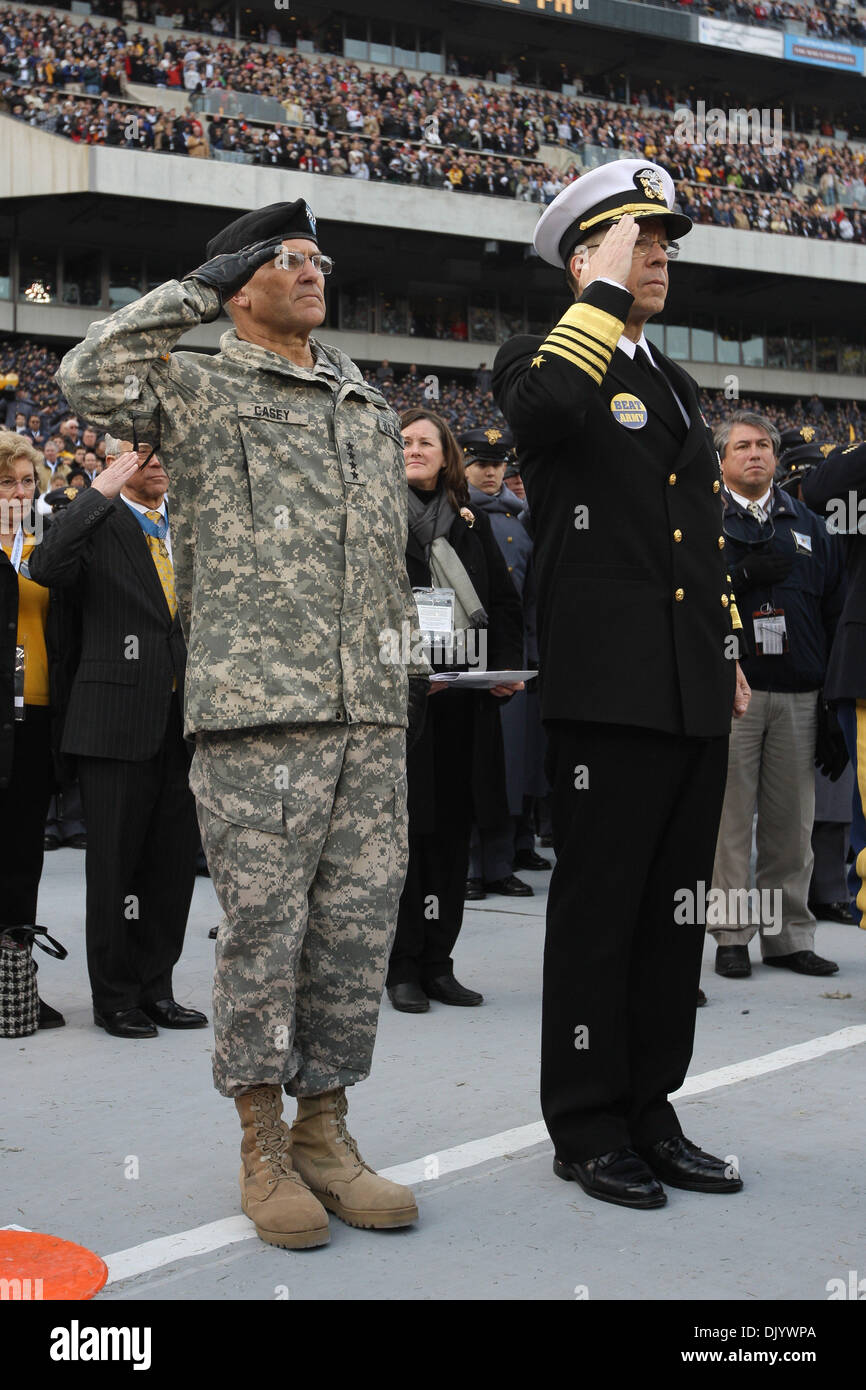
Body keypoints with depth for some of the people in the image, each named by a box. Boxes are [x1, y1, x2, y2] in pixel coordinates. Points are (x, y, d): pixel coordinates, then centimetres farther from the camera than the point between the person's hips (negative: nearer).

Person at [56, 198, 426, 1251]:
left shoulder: (370, 408, 22)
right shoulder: (197, 388, 5)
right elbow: (89, 376, -15)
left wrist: (413, 657, 22)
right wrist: (196, 288, -5)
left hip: (371, 713, 6)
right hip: (255, 708, -5)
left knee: (357, 926, 6)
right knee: (264, 926, -2)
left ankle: (324, 1132, 18)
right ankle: (264, 1150, 11)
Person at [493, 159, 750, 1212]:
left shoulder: (675, 385, 22)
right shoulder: (541, 360, 0)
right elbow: (541, 414, -26)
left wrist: (729, 651, 21)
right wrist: (606, 288, -17)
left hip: (694, 695, 7)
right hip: (607, 690, -7)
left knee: (673, 914, 11)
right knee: (599, 908, -1)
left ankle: (650, 1114, 21)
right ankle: (586, 1126, 10)